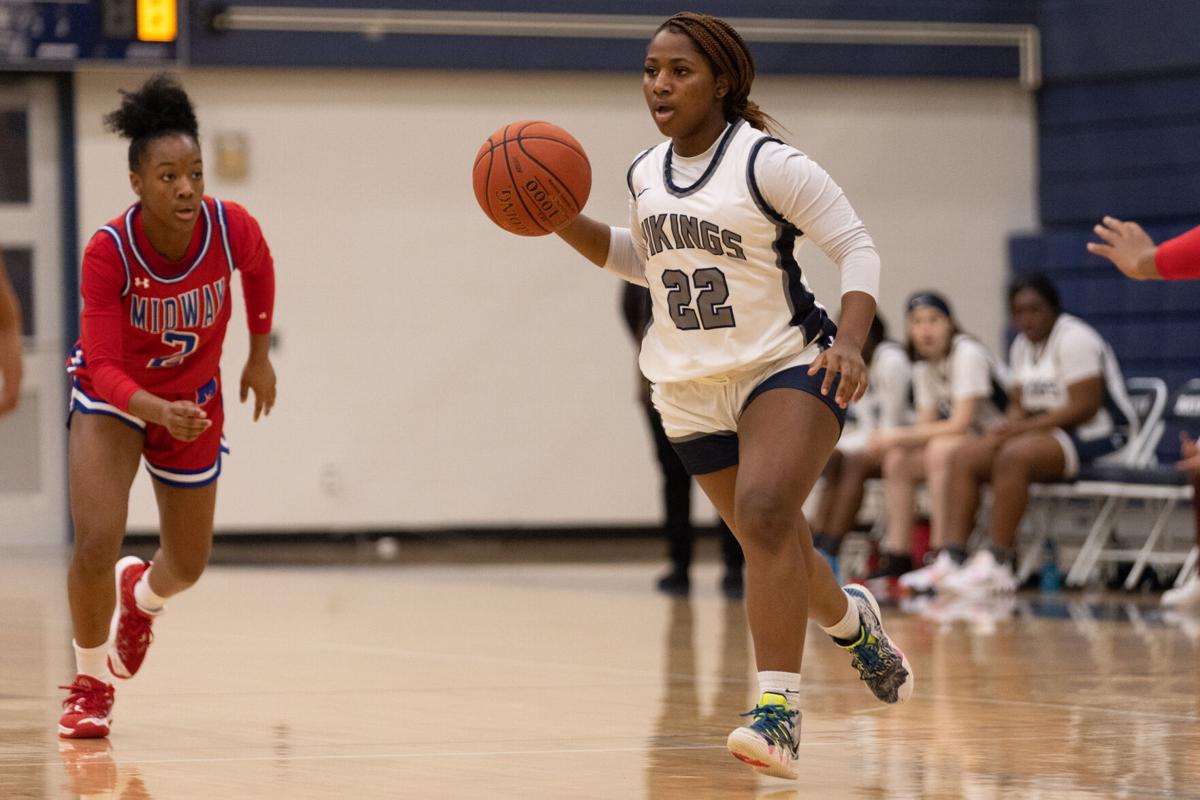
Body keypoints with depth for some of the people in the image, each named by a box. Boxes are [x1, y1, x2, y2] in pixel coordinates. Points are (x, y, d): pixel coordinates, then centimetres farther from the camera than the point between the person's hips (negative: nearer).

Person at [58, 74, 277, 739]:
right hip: (113, 394, -3)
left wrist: (259, 355, 8)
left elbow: (258, 270, 1)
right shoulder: (109, 251, -31)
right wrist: (158, 410, -50)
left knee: (187, 566, 14)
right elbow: (104, 366, -31)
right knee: (95, 545, -21)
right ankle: (90, 684, 6)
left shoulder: (232, 229, -25)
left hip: (195, 397, 3)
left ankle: (142, 594, 54)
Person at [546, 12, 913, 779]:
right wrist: (563, 221, 8)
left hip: (790, 366, -6)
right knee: (775, 547, 15)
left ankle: (779, 711, -32)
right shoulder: (645, 174, 6)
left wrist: (851, 341, -29)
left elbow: (858, 248, -13)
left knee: (764, 513, -29)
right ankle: (852, 618, 48)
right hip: (693, 390, 7)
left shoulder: (769, 163, -14)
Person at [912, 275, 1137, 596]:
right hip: (1046, 433, 9)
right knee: (964, 457, -6)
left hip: (1098, 437, -9)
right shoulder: (1022, 346, 14)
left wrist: (1025, 427, -21)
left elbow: (1084, 407, -20)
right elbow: (1019, 406, 14)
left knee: (1014, 456, -33)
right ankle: (952, 557, -19)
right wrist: (1005, 429, -10)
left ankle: (998, 564, -34)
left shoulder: (1074, 338, -13)